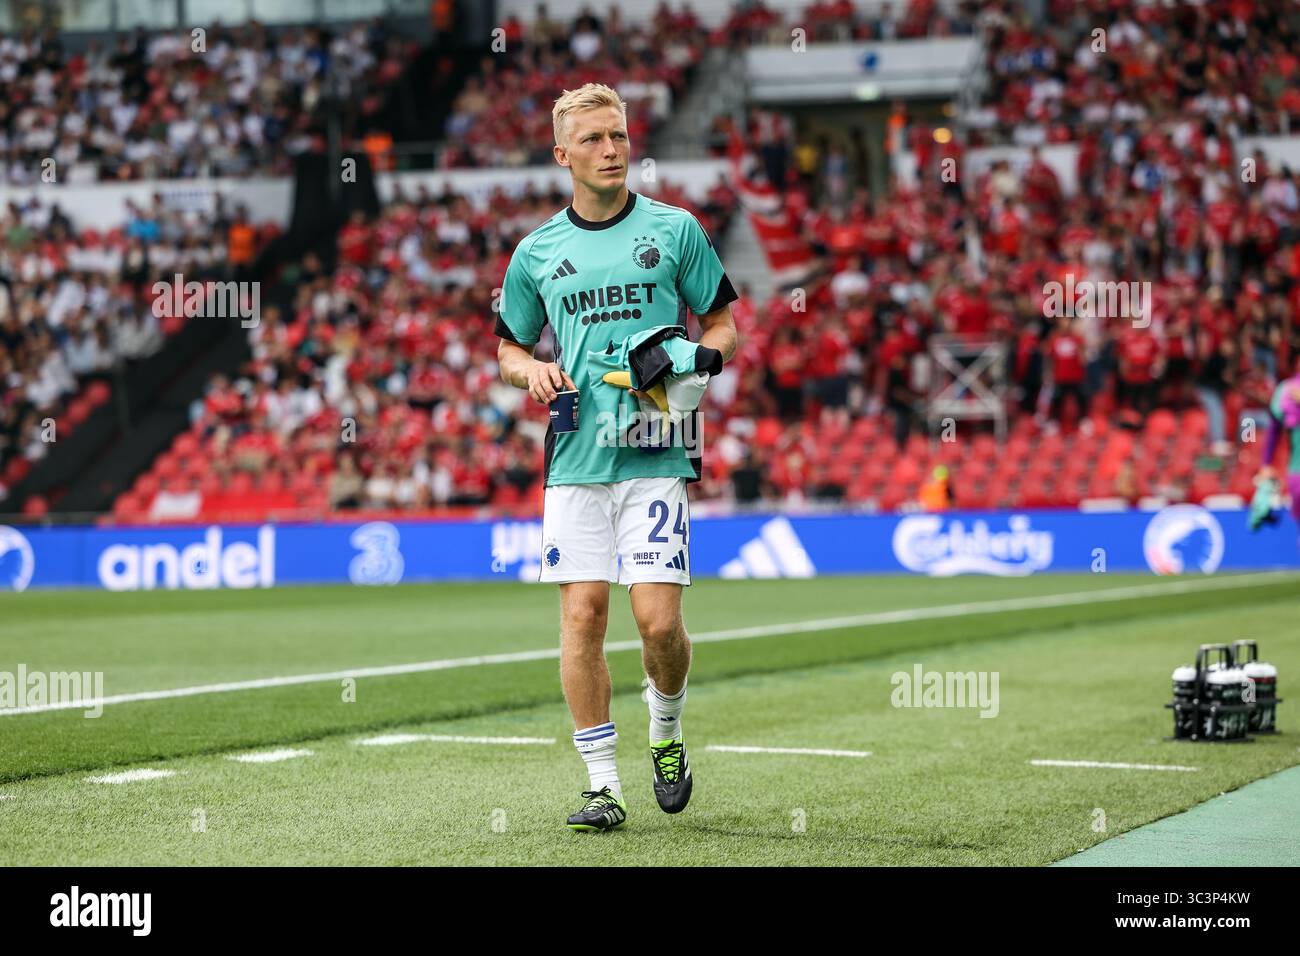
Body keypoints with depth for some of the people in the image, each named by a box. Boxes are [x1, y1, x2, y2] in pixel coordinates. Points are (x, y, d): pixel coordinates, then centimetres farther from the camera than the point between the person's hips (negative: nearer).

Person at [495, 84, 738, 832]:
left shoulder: (675, 230, 6)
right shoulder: (536, 252, 11)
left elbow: (723, 324, 11)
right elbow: (510, 347, 21)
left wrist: (698, 358, -10)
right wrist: (532, 371, -1)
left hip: (656, 454, -2)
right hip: (573, 459, 2)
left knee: (658, 620, -9)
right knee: (583, 614, -4)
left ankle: (667, 736, 21)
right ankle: (604, 784, 4)